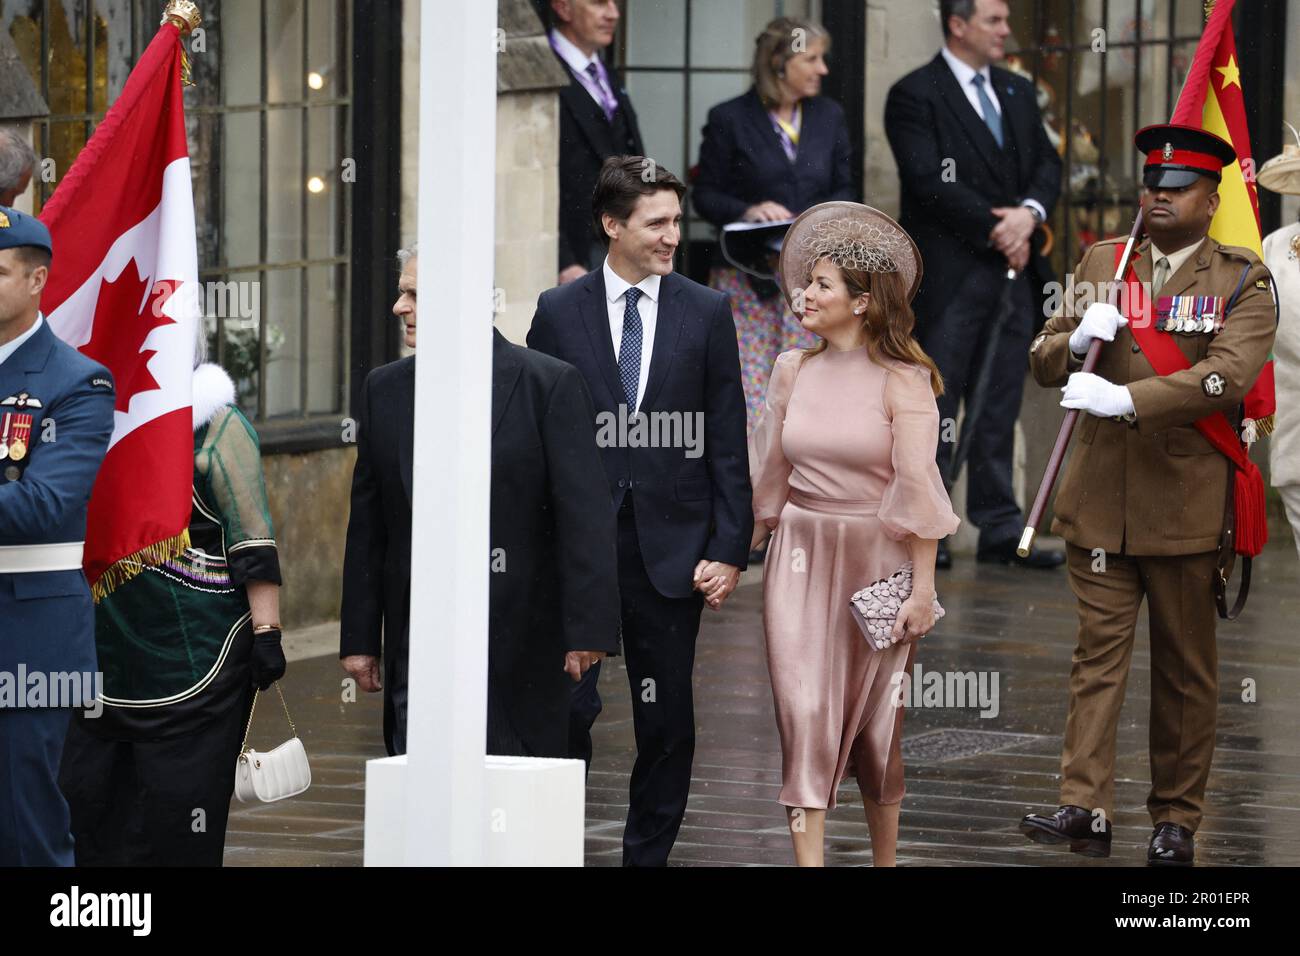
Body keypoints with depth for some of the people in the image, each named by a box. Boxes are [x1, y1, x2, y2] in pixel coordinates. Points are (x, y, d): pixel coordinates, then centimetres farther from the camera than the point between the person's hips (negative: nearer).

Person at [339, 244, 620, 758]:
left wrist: (588, 628, -15)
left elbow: (583, 517, -9)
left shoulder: (549, 384, -5)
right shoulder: (385, 388, 9)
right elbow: (368, 525, 12)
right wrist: (360, 637, 9)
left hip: (516, 639, -4)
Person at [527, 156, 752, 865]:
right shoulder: (559, 312, 3)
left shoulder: (707, 313, 5)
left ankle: (647, 855, 14)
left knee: (667, 720, 5)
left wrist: (729, 549, -3)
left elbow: (728, 445, 4)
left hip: (671, 548, 1)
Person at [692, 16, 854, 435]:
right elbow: (705, 194, 1)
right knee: (746, 386, -7)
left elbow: (843, 189, 14)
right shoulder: (729, 119, -1)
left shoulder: (829, 116, 11)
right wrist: (747, 211, -18)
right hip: (747, 276, -3)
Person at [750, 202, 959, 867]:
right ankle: (808, 861, -10)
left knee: (875, 723, 9)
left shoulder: (903, 381, -8)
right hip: (801, 556, 3)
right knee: (805, 712, -7)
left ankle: (885, 857, 26)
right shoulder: (793, 370, 6)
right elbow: (769, 476, 14)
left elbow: (918, 486, -11)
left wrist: (923, 587, -14)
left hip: (878, 558, -3)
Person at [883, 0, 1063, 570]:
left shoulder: (1018, 93, 16)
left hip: (1012, 272, 6)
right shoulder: (914, 96, -6)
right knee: (934, 408, -2)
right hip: (949, 278, -6)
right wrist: (996, 229, -13)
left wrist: (1029, 212, -9)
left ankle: (999, 530, 11)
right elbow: (929, 182, -15)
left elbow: (1047, 166, 12)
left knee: (999, 409, 8)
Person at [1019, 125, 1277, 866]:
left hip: (1187, 503, -3)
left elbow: (1228, 376, -18)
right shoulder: (1103, 265, 12)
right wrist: (1077, 339, -11)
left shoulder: (1242, 282, -1)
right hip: (1103, 498, 3)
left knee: (1186, 669, 6)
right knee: (1099, 653, -3)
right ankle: (1087, 810, -8)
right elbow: (1043, 365, 12)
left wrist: (1126, 399, -27)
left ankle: (1177, 821, 13)